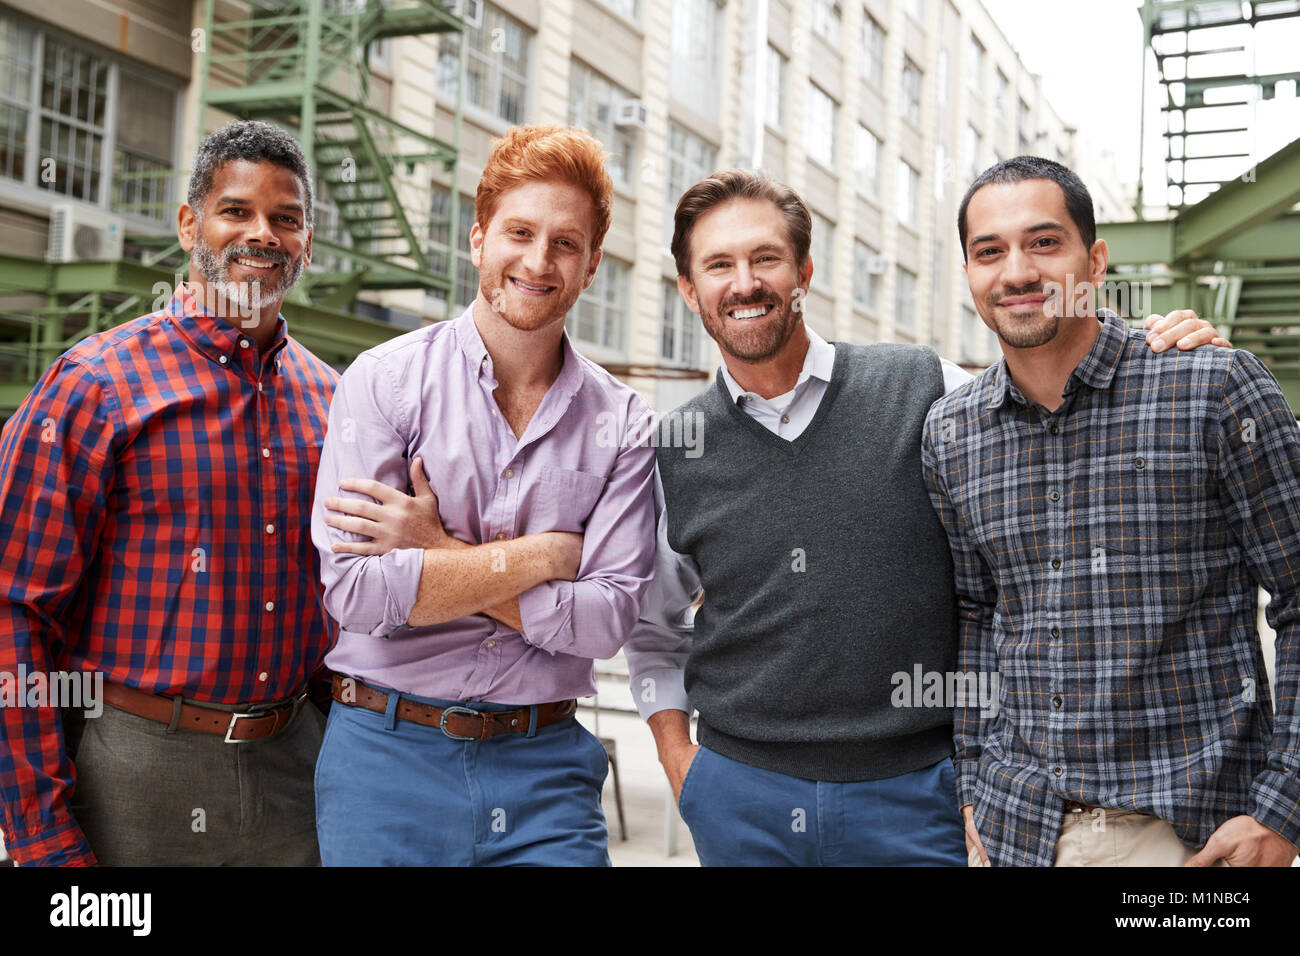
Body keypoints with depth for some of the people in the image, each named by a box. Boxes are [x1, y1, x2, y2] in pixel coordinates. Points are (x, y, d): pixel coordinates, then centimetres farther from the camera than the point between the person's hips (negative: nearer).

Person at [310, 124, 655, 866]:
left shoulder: (622, 422, 1)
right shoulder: (385, 380, -4)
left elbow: (608, 619, -8)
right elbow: (356, 592, -14)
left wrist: (441, 555, -13)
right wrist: (543, 554, -11)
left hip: (544, 770, 1)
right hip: (388, 756, -1)